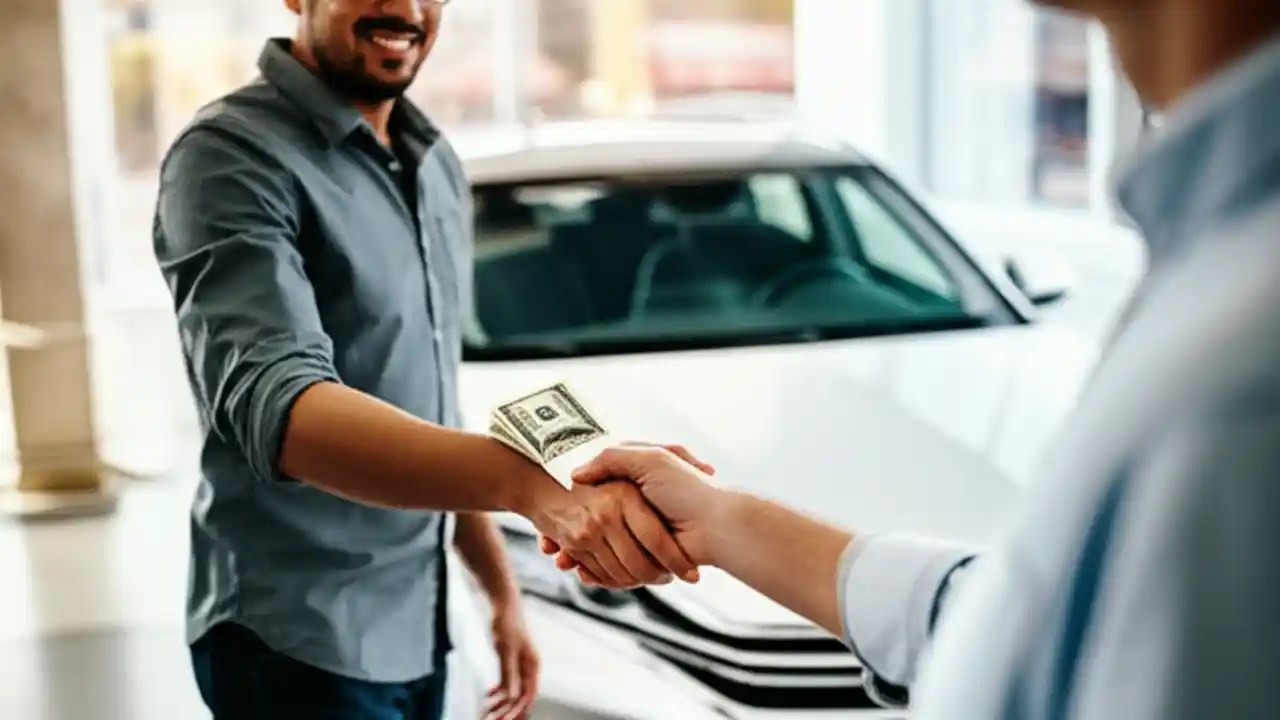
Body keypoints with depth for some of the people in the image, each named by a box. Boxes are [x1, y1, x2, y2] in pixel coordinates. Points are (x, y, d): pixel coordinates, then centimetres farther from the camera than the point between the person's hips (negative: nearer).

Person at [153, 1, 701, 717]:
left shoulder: (439, 167, 8)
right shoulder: (233, 156, -16)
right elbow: (275, 402, -31)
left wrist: (501, 589, 14)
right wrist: (531, 480, -44)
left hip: (417, 630, 7)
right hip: (300, 643, -7)